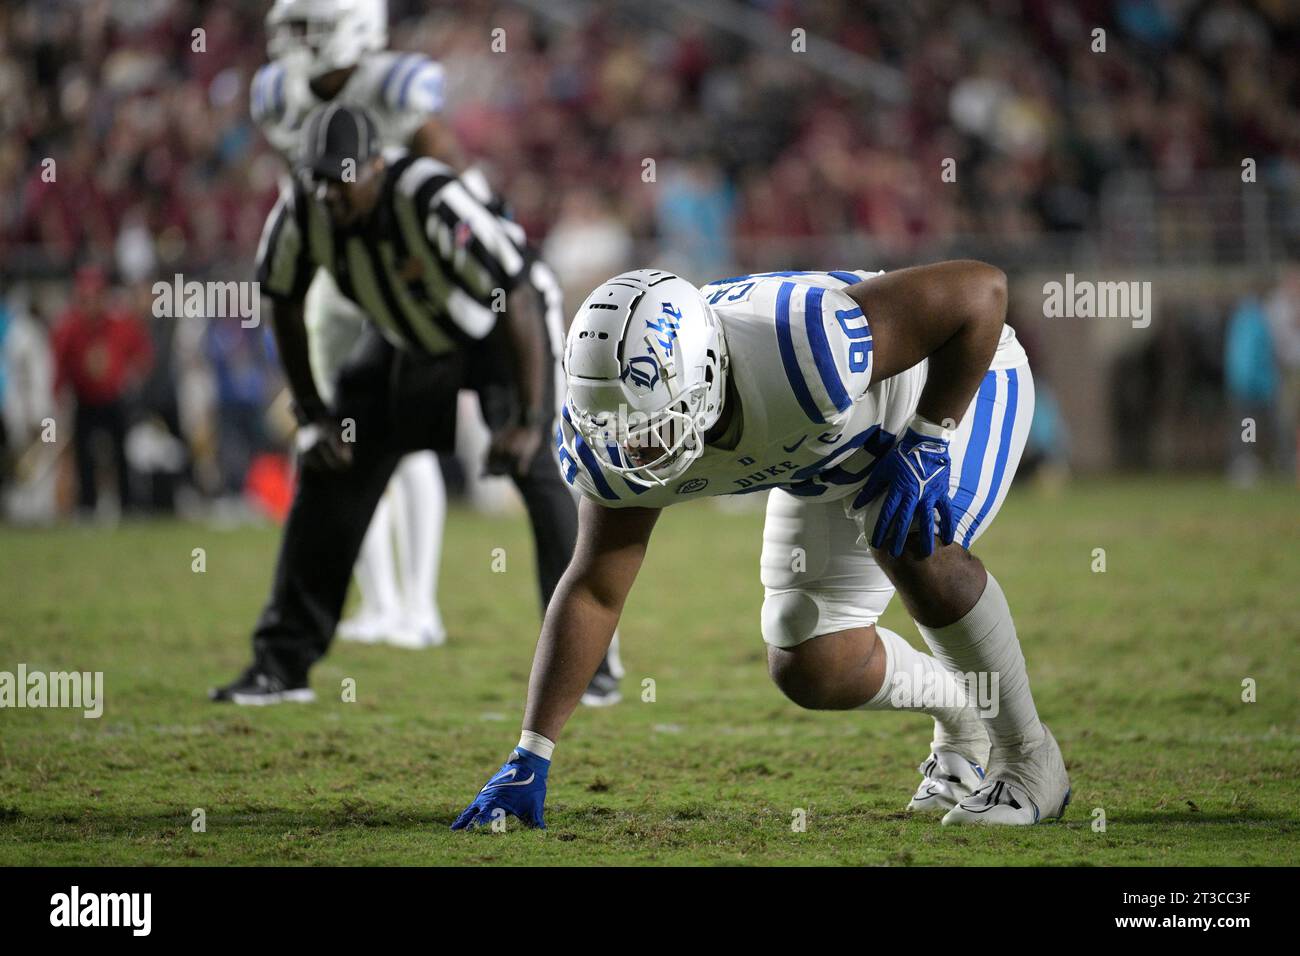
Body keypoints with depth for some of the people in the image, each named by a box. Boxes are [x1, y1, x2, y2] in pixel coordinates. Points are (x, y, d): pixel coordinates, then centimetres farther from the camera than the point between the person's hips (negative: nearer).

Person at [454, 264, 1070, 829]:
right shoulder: (621, 442, -26)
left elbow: (980, 289, -36)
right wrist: (530, 757, -18)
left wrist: (925, 446, -36)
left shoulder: (802, 354, -45)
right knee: (811, 670, 0)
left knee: (914, 550, -33)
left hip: (952, 385, -6)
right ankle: (960, 717, 31)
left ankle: (1029, 759, -11)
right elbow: (593, 591, -15)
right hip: (830, 465, 6)